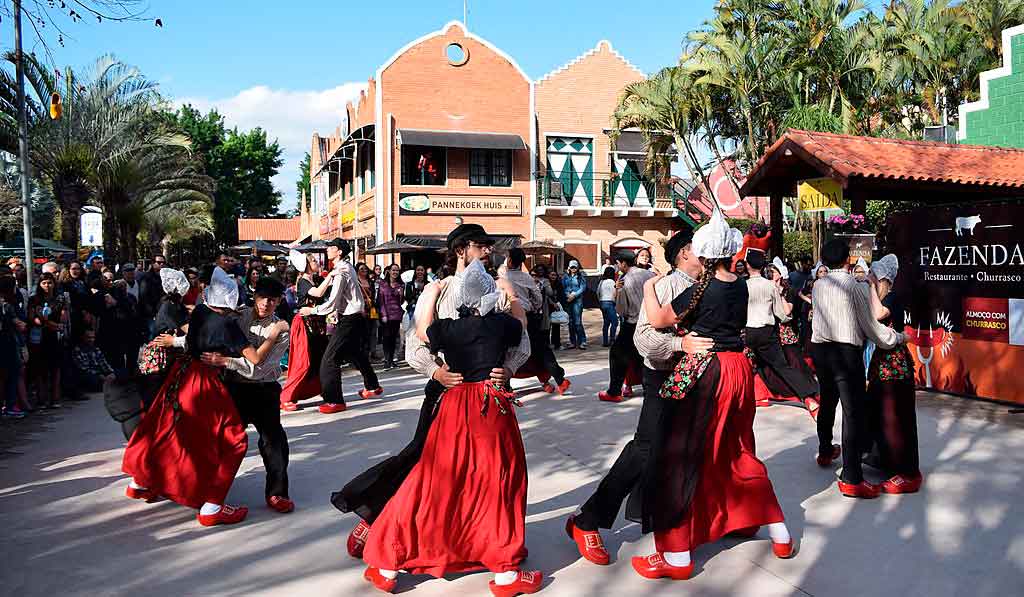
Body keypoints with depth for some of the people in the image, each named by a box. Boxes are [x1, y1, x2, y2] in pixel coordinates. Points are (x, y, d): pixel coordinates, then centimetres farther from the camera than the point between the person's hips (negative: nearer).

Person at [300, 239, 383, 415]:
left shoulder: (340, 273, -18)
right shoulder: (348, 267, 11)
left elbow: (332, 303, -19)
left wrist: (311, 310, -8)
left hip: (349, 321, -10)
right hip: (356, 317, 10)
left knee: (330, 359, -10)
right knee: (356, 354, 26)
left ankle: (334, 401, -8)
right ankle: (372, 386, 42)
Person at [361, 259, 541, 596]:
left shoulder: (449, 328, -7)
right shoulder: (503, 324, -5)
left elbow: (421, 331, 14)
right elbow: (521, 323, 19)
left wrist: (430, 297, 22)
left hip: (456, 410, 0)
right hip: (495, 409, 0)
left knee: (433, 485, 7)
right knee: (500, 486, 11)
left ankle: (389, 567, 15)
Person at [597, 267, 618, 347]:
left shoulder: (601, 282, 10)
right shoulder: (611, 281, -9)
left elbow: (598, 292, 13)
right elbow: (615, 293, -11)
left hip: (602, 303, 8)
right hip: (609, 303, -8)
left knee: (606, 323, 11)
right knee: (614, 322, -4)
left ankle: (605, 342, 11)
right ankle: (612, 339, -11)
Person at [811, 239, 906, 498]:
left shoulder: (818, 285, 7)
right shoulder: (856, 286, -7)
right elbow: (870, 325, -5)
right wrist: (898, 337, 9)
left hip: (820, 348, 7)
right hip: (846, 351, -7)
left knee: (827, 401, 25)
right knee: (854, 411, -6)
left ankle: (825, 452, 45)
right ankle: (850, 478, -10)